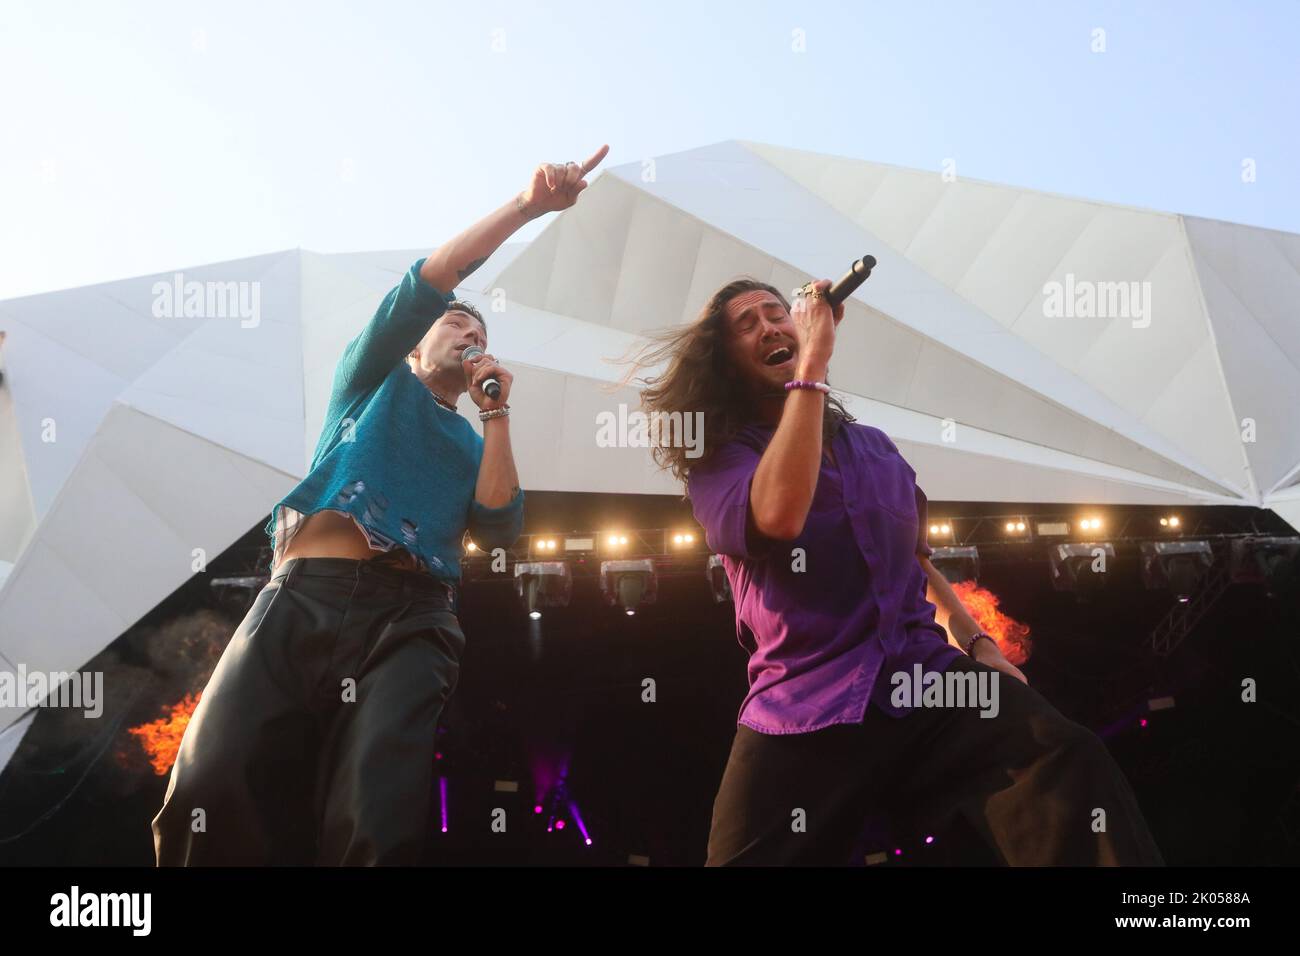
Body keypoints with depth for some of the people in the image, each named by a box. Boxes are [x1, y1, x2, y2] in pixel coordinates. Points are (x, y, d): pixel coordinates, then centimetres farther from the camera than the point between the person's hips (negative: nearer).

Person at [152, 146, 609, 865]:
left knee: (377, 823, -25)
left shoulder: (473, 446, 30)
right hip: (302, 599, -1)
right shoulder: (372, 379, 26)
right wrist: (525, 206, 1)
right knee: (210, 798, -21)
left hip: (407, 618, 1)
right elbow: (424, 284, 10)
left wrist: (496, 411, 12)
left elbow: (499, 531, 10)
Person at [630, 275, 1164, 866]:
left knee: (1073, 769, -24)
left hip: (927, 677, 3)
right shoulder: (719, 461, 4)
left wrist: (977, 642, 15)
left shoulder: (875, 448, 23)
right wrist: (812, 364, -14)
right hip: (804, 709, -3)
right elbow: (778, 514, -21)